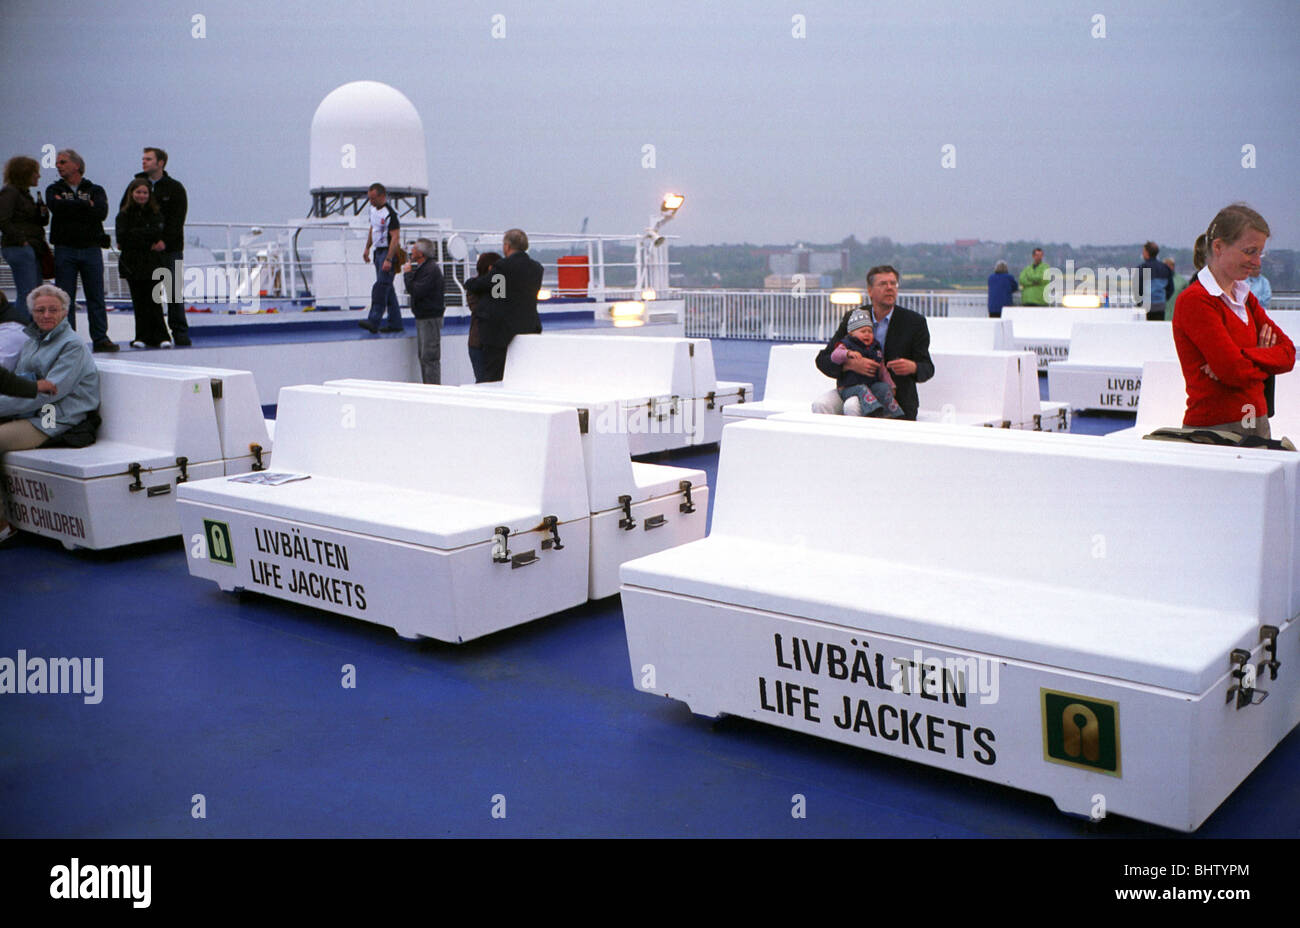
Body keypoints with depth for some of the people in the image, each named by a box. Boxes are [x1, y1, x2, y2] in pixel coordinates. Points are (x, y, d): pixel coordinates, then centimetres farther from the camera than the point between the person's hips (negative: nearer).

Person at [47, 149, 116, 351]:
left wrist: (69, 207, -8)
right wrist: (86, 205, -7)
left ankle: (100, 338, 5)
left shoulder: (95, 190, 10)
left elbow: (101, 212, -10)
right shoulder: (54, 190, 11)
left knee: (96, 296, 1)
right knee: (65, 297, 1)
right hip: (65, 249, 0)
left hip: (91, 249, 0)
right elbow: (56, 207, -12)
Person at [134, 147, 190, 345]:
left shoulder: (174, 188, 2)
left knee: (175, 291, -2)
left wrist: (163, 241, -17)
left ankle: (180, 332, 4)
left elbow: (177, 219, -6)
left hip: (170, 249, -2)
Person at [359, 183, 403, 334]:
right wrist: (367, 248, 25)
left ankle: (373, 322, -21)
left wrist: (388, 260, -28)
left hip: (388, 252, -10)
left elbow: (394, 238, -22)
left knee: (381, 287, -16)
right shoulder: (373, 210, 12)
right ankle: (395, 323, 14)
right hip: (378, 252, 10)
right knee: (387, 288, 10)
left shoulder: (390, 214, -17)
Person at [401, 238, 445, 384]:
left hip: (431, 318, -10)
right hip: (422, 317, 10)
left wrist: (408, 273, -12)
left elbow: (416, 291, -23)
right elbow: (413, 290, 19)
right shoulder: (421, 268, 16)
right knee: (422, 356, 13)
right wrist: (409, 273, 6)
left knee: (430, 357, -9)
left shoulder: (431, 269, -16)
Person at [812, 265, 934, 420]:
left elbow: (928, 368, -5)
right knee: (820, 405, -23)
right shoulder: (852, 318, 2)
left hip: (896, 399, -2)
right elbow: (823, 359, -2)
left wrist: (913, 367, -31)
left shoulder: (915, 322, -3)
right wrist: (851, 364, -23)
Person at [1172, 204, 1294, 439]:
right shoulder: (1195, 300, -12)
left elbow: (1287, 353, 5)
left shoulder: (1245, 298, 15)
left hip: (1258, 424, 8)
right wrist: (1266, 359, 2)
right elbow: (1236, 372, -18)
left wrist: (1244, 358, -12)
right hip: (1214, 429, -8)